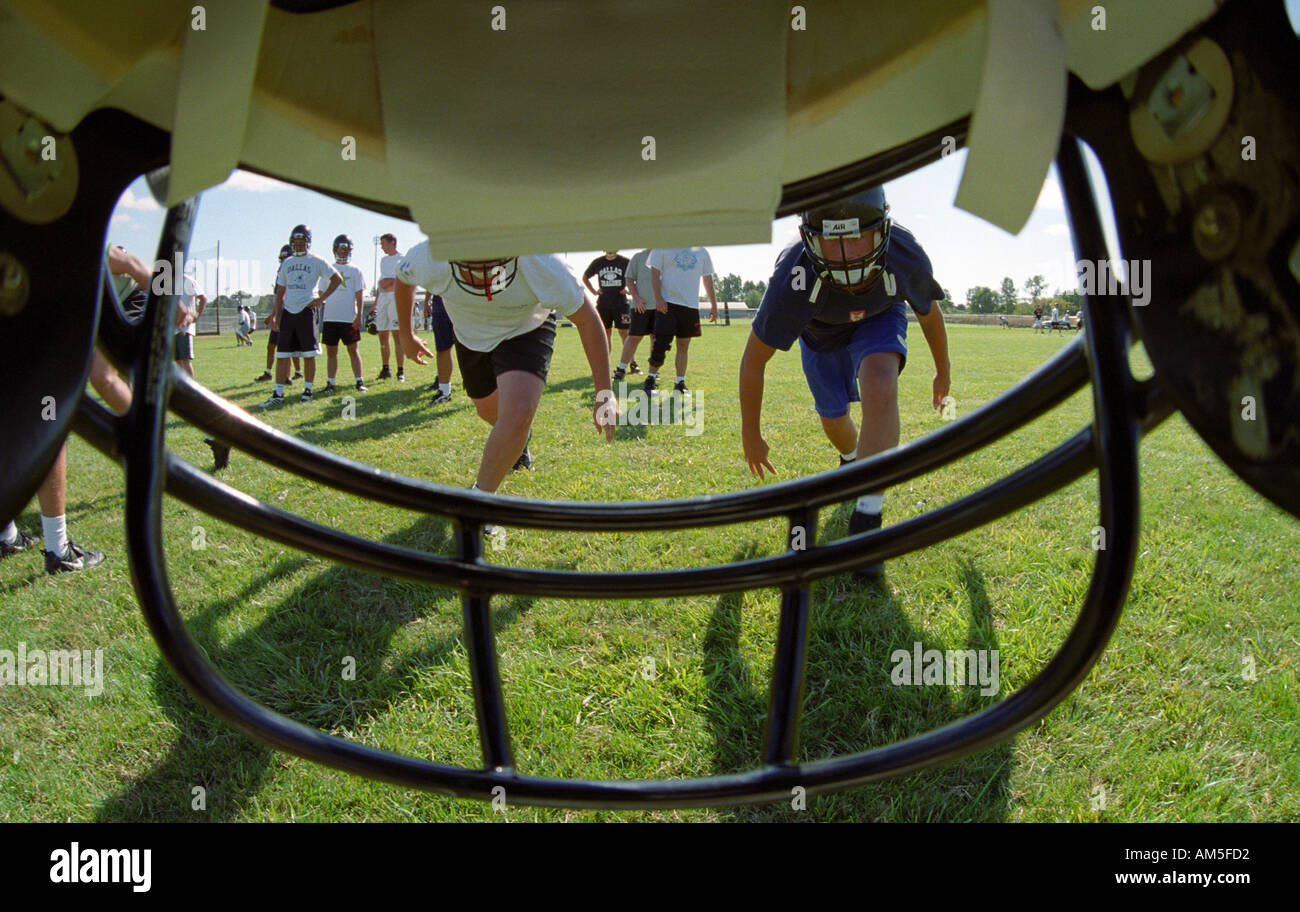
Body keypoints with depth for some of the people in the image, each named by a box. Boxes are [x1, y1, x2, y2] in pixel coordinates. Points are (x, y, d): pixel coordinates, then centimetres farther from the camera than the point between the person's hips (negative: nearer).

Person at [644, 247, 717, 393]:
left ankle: (680, 383, 16)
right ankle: (651, 379, 6)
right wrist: (658, 298, -12)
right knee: (660, 344, -10)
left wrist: (714, 305, 14)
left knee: (684, 345, 7)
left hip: (691, 305, 4)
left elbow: (708, 279, 18)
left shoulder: (701, 252, 13)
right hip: (667, 304, -3)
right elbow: (655, 273, 0)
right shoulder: (662, 248, 3)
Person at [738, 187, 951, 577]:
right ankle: (852, 460, 53)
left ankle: (867, 518, -24)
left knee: (879, 386, -31)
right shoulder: (794, 280, -43)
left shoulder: (906, 258, -37)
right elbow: (754, 358, -27)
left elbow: (929, 312, -11)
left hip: (879, 320, 0)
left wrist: (943, 369, 7)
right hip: (821, 332, 1)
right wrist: (751, 434, -16)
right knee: (833, 419, 12)